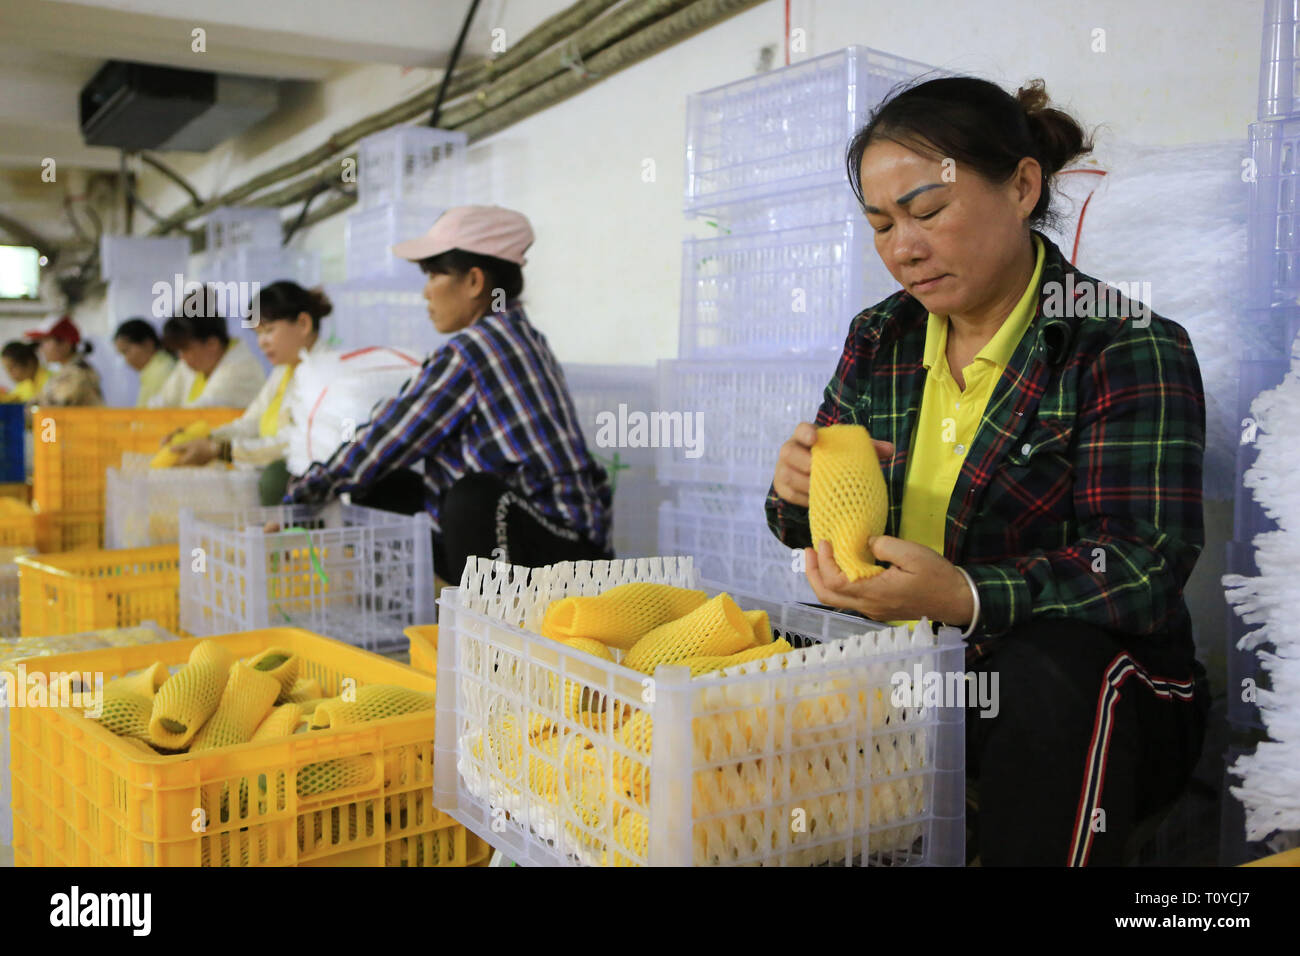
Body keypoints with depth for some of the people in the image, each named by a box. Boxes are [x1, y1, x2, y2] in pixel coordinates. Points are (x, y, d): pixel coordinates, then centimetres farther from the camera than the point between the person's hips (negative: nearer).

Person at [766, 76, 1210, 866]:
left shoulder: (1130, 348, -11)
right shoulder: (878, 341, 7)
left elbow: (1143, 568, -21)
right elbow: (815, 528, 11)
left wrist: (963, 599, -38)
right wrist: (799, 494, -14)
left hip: (1091, 697, -5)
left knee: (1054, 669, -35)